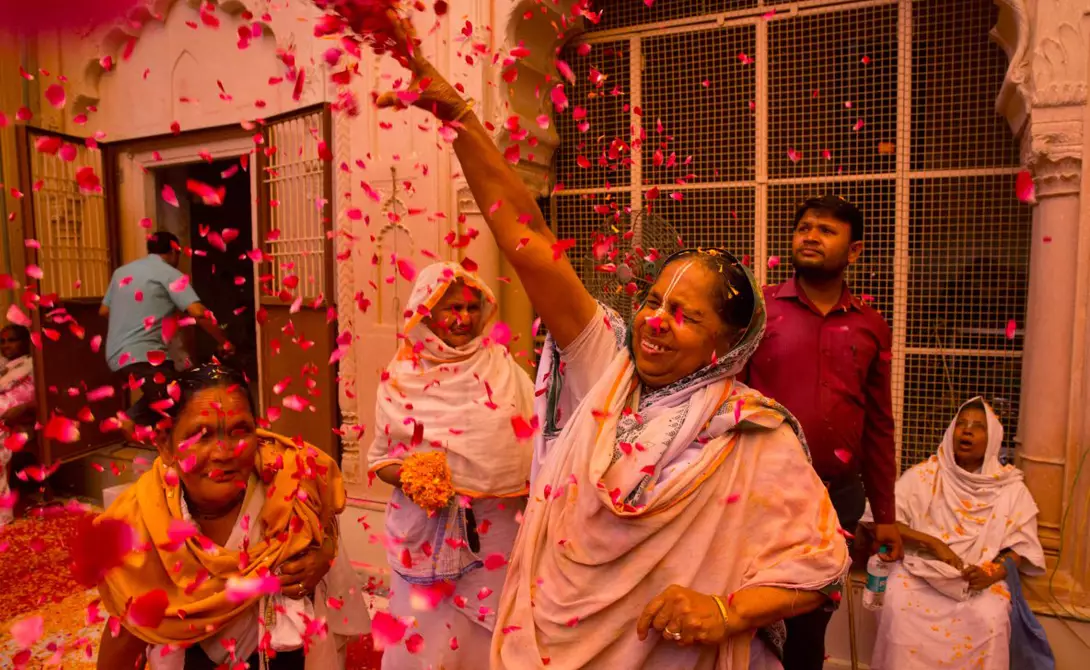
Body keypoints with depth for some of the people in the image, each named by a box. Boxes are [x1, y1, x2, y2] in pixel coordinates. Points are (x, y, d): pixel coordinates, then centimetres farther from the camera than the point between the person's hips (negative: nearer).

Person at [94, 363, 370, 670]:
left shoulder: (294, 476, -30)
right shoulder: (139, 521, -26)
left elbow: (324, 518, -6)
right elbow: (129, 625, -11)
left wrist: (324, 555, -24)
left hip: (285, 642, 1)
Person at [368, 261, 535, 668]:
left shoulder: (502, 365, 0)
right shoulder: (400, 380, -1)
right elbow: (379, 458, 5)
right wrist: (408, 476, -14)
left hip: (494, 527, 0)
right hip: (425, 531, 0)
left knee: (486, 636, 11)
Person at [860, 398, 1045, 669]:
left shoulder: (1011, 488, 6)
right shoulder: (922, 476, 1)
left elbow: (1022, 545, 5)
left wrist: (992, 573, -15)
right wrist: (932, 542, -16)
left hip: (980, 579, 1)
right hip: (919, 570, -1)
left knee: (988, 620, -29)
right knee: (897, 609, -27)